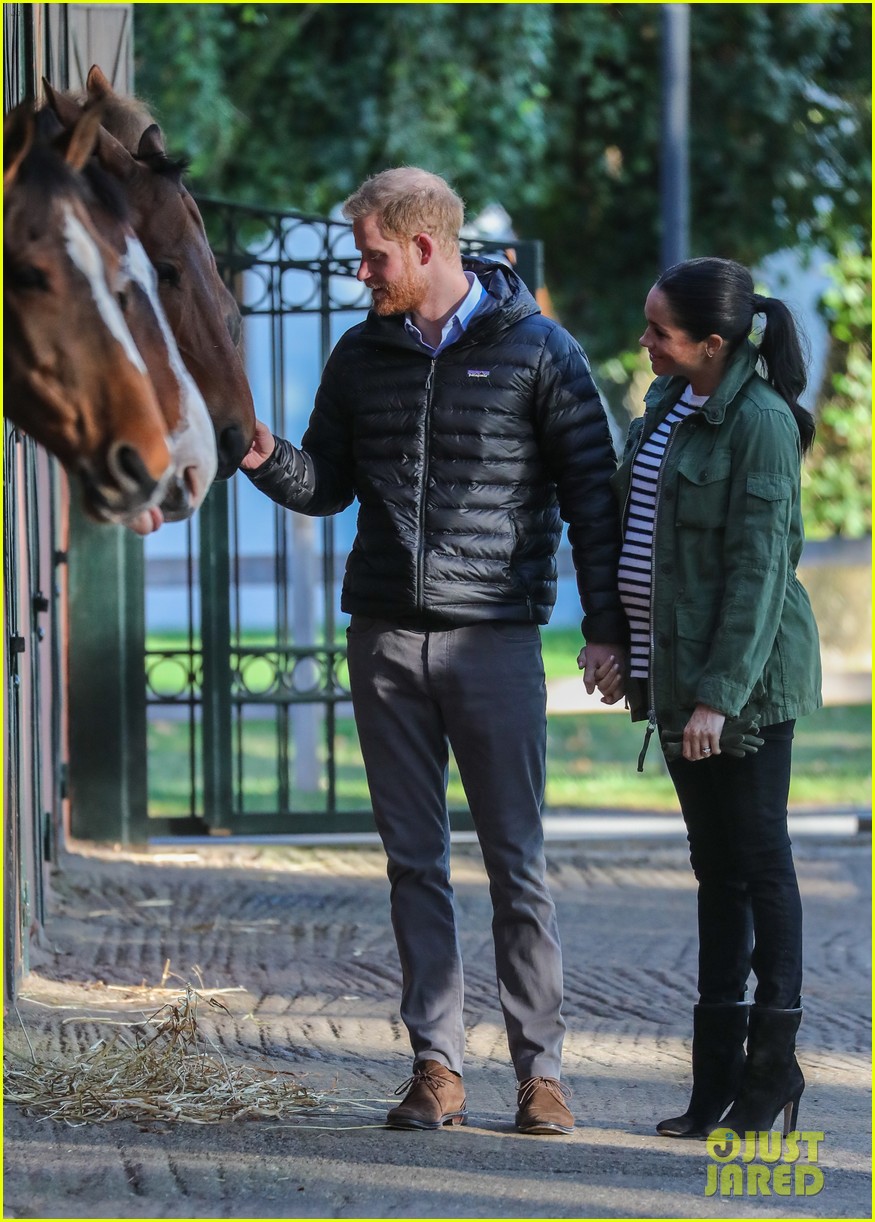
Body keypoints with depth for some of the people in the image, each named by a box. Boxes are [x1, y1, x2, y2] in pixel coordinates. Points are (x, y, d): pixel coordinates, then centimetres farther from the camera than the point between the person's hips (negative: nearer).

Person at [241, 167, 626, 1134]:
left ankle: (540, 1069, 4)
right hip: (385, 636, 4)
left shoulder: (537, 352, -2)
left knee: (515, 862, -2)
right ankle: (436, 1066, 8)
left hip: (494, 636, -4)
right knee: (414, 861, 5)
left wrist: (606, 626, -5)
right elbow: (329, 485, 16)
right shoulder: (362, 355, 11)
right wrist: (268, 460, -6)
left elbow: (592, 493, 0)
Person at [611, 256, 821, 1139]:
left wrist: (720, 693, -22)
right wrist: (618, 641, 16)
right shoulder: (667, 403, 11)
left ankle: (772, 1071, 6)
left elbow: (758, 570, -19)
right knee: (716, 867, 10)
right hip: (675, 670, 9)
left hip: (743, 675, -9)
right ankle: (719, 1075, 14)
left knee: (757, 861, -1)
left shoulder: (761, 423, -16)